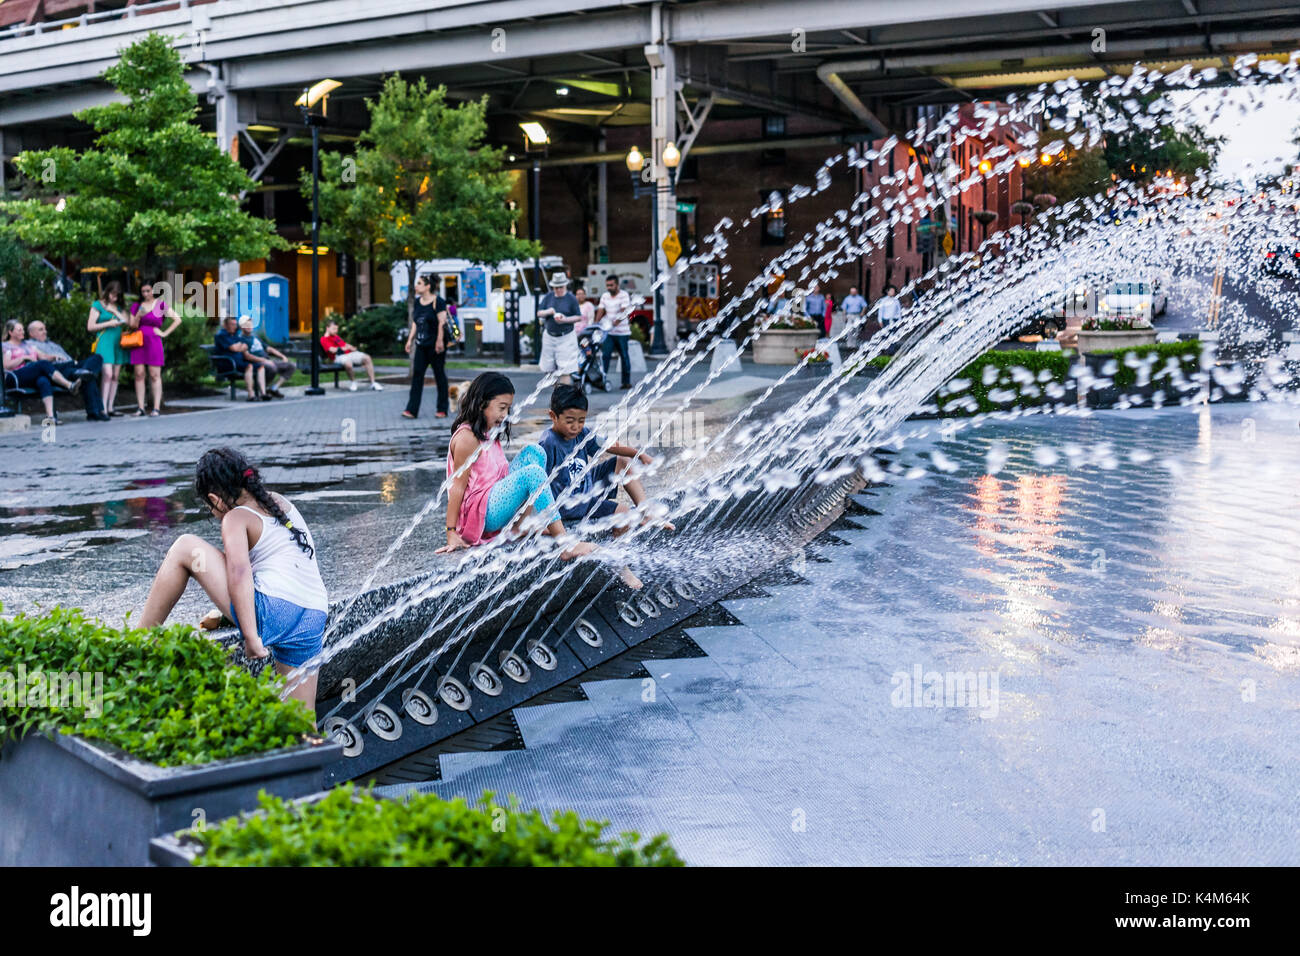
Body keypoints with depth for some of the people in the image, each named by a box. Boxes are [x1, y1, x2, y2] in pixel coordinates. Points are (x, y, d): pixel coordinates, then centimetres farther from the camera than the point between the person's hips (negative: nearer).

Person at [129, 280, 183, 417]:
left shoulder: (161, 305, 3)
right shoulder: (136, 306, 13)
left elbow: (178, 320, 1)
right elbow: (132, 326, 9)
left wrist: (165, 333, -3)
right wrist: (138, 316, -10)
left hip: (154, 343, -3)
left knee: (155, 375, -5)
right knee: (139, 374, -2)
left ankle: (156, 408, -4)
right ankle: (140, 408, 0)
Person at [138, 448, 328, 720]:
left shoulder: (236, 517, 2)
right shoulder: (281, 503, 24)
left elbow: (240, 573, -16)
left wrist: (251, 636, -20)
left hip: (274, 612, -7)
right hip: (314, 622, 7)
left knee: (185, 548, 3)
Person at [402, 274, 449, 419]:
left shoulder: (438, 301, -9)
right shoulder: (418, 302, 11)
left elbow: (442, 322, -14)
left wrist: (440, 341, -20)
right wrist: (410, 339, 12)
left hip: (435, 345, -7)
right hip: (421, 344, 7)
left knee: (439, 375, 2)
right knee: (417, 375, -1)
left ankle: (442, 410, 9)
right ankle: (412, 410, -4)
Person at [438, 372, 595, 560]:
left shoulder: (489, 435, 14)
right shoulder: (467, 437, -15)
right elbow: (458, 486, -17)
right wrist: (451, 533, -18)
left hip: (494, 500, 10)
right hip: (479, 513, -10)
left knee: (533, 452, 6)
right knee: (532, 473, -26)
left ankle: (522, 524, -3)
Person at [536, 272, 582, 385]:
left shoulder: (571, 298, -5)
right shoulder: (548, 296, 5)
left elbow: (578, 317, -3)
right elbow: (539, 313, 7)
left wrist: (566, 319, -20)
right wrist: (548, 312, -14)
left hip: (566, 337, -4)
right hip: (549, 336, 4)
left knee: (565, 367, -8)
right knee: (548, 366, 7)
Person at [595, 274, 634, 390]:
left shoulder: (623, 295, -7)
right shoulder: (604, 296, 10)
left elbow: (623, 312, -17)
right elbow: (601, 311, 7)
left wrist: (615, 323, -31)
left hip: (622, 332, -4)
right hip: (609, 332, 4)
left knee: (624, 356, 3)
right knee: (605, 355, -6)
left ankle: (626, 381, 11)